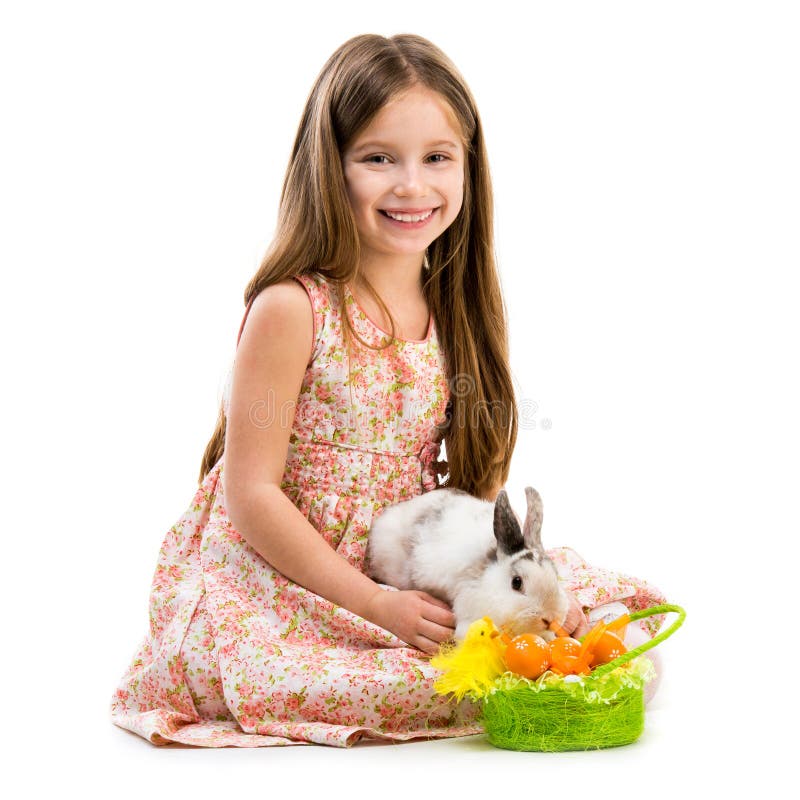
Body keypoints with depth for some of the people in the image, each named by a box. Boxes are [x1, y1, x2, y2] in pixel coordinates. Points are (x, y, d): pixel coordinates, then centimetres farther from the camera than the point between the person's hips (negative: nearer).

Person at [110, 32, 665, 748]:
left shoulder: (458, 311, 3)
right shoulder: (292, 308, -16)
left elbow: (477, 479, 6)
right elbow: (252, 496, -17)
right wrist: (377, 603, -20)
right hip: (278, 577, -4)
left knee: (611, 601, -9)